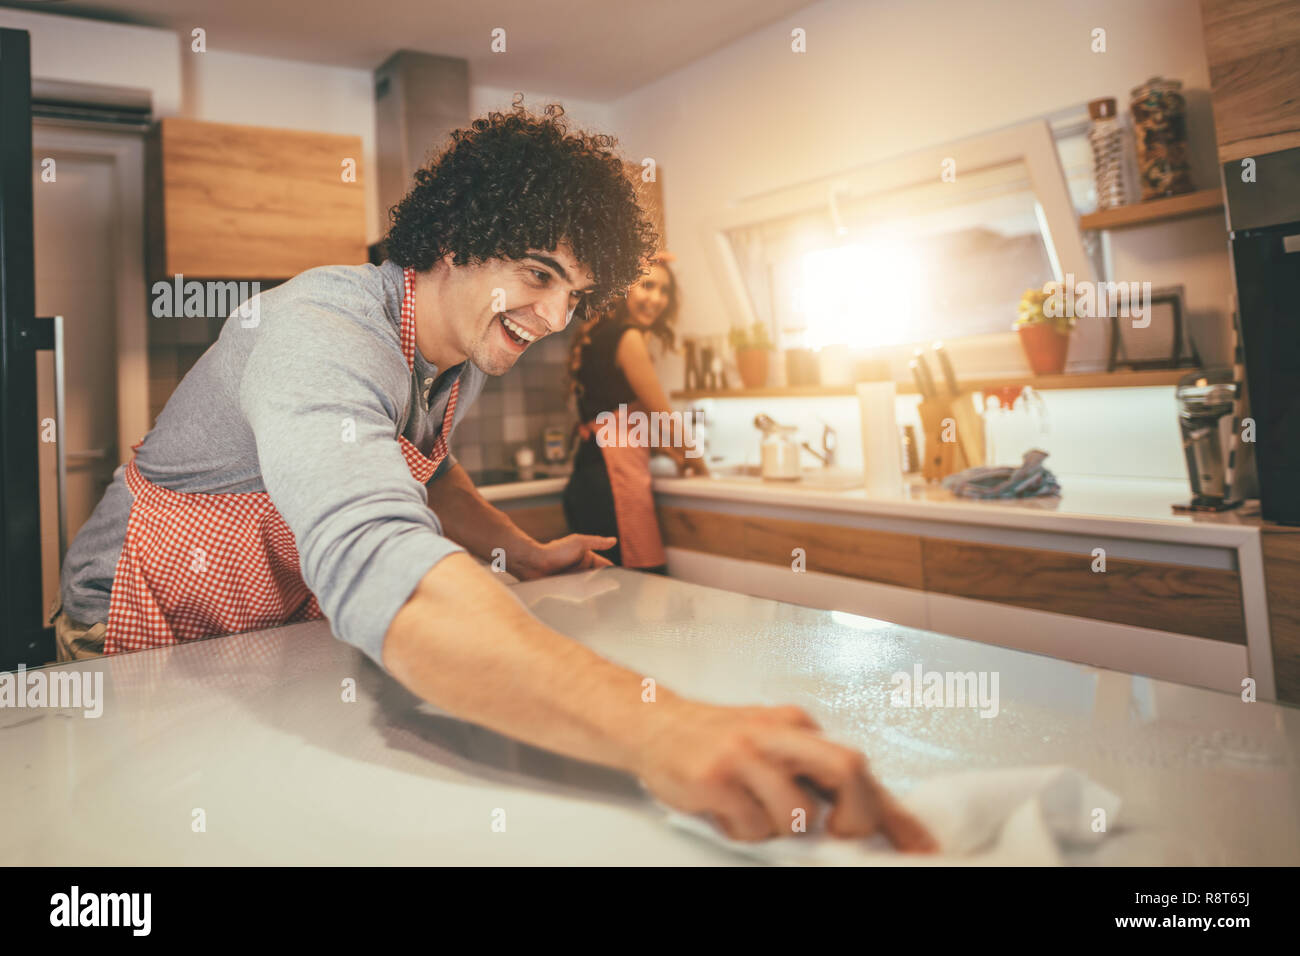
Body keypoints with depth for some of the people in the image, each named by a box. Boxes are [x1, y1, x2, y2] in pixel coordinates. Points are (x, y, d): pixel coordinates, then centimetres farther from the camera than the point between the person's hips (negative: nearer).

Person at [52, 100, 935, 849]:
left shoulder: (461, 351, -6)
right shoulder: (325, 335, -33)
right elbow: (377, 566, -52)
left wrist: (527, 555, 3)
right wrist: (659, 730, -63)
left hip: (286, 629, 6)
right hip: (153, 637, -6)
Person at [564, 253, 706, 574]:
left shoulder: (600, 333, 19)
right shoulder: (627, 337, -8)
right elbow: (665, 417, -3)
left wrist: (675, 454, 27)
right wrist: (698, 463, 13)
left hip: (587, 480, 10)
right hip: (612, 479, -10)